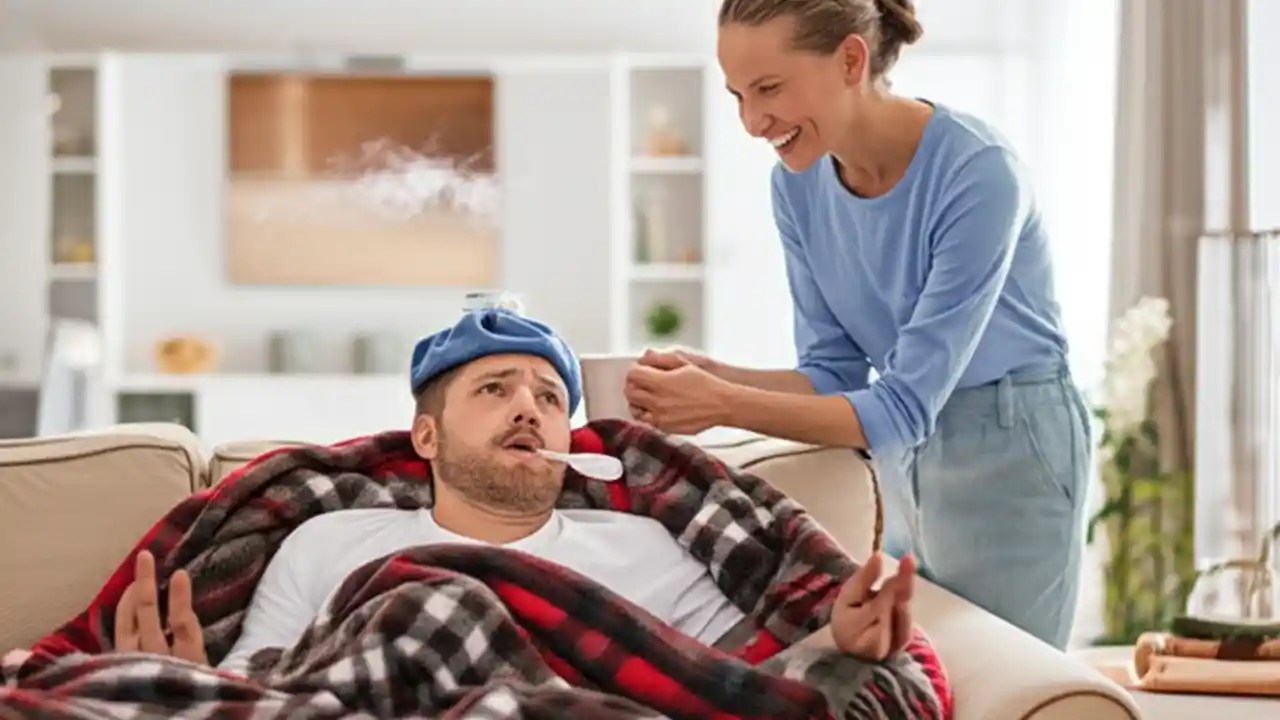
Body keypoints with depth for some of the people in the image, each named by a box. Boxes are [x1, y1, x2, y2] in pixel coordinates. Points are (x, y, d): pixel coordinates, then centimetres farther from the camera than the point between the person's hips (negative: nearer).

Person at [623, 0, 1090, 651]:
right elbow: (836, 372, -1)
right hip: (903, 458, 6)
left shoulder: (976, 172, -26)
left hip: (1007, 452, -6)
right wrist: (714, 377, -19)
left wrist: (727, 407, -33)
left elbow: (908, 406, -27)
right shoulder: (798, 184, -6)